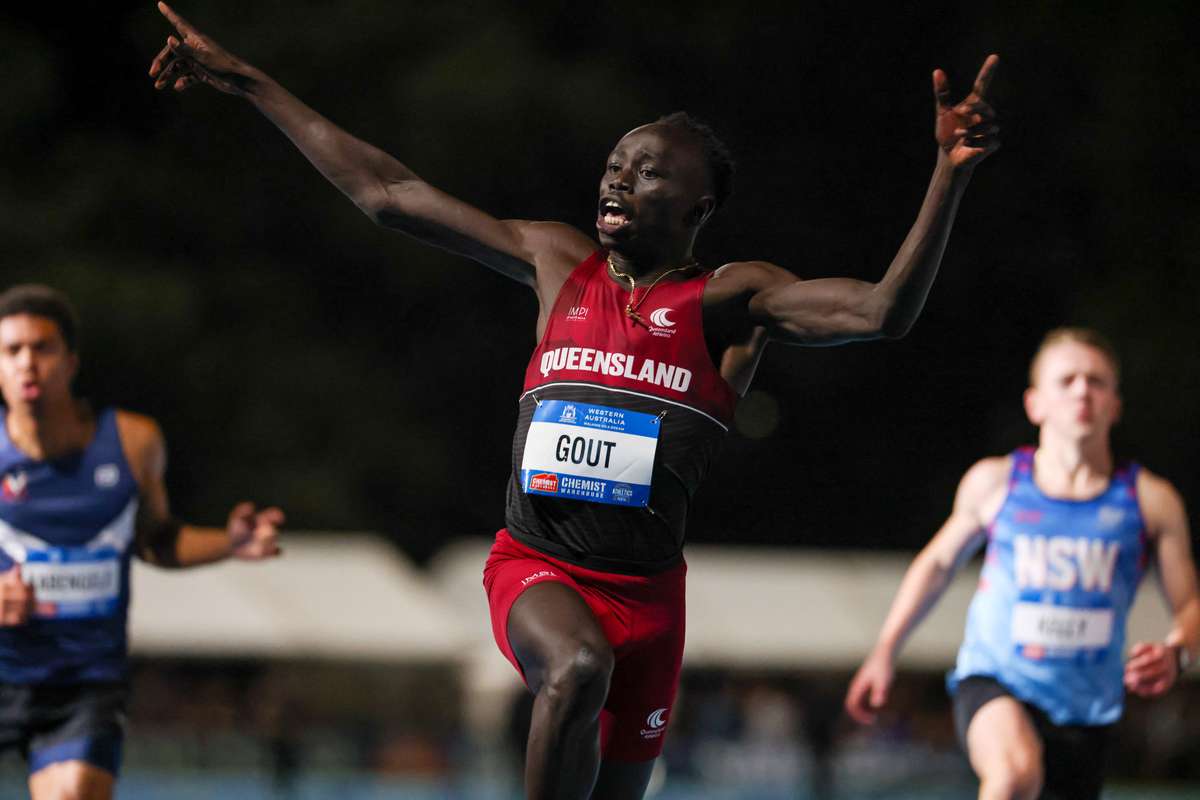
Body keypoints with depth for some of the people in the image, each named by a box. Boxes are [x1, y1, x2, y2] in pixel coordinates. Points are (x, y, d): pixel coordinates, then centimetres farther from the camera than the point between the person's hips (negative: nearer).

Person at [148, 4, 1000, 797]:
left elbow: (882, 310, -14)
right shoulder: (559, 261, 10)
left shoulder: (729, 300, 1)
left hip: (644, 587, 0)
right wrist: (247, 85, 16)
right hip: (535, 564, 0)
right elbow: (388, 194, 15)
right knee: (579, 668, -34)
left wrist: (951, 177, -29)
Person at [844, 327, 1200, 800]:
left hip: (1084, 708, 2)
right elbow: (938, 562, 20)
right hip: (992, 682, -2)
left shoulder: (1149, 500, 1)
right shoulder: (994, 483, 2)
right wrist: (885, 651, 17)